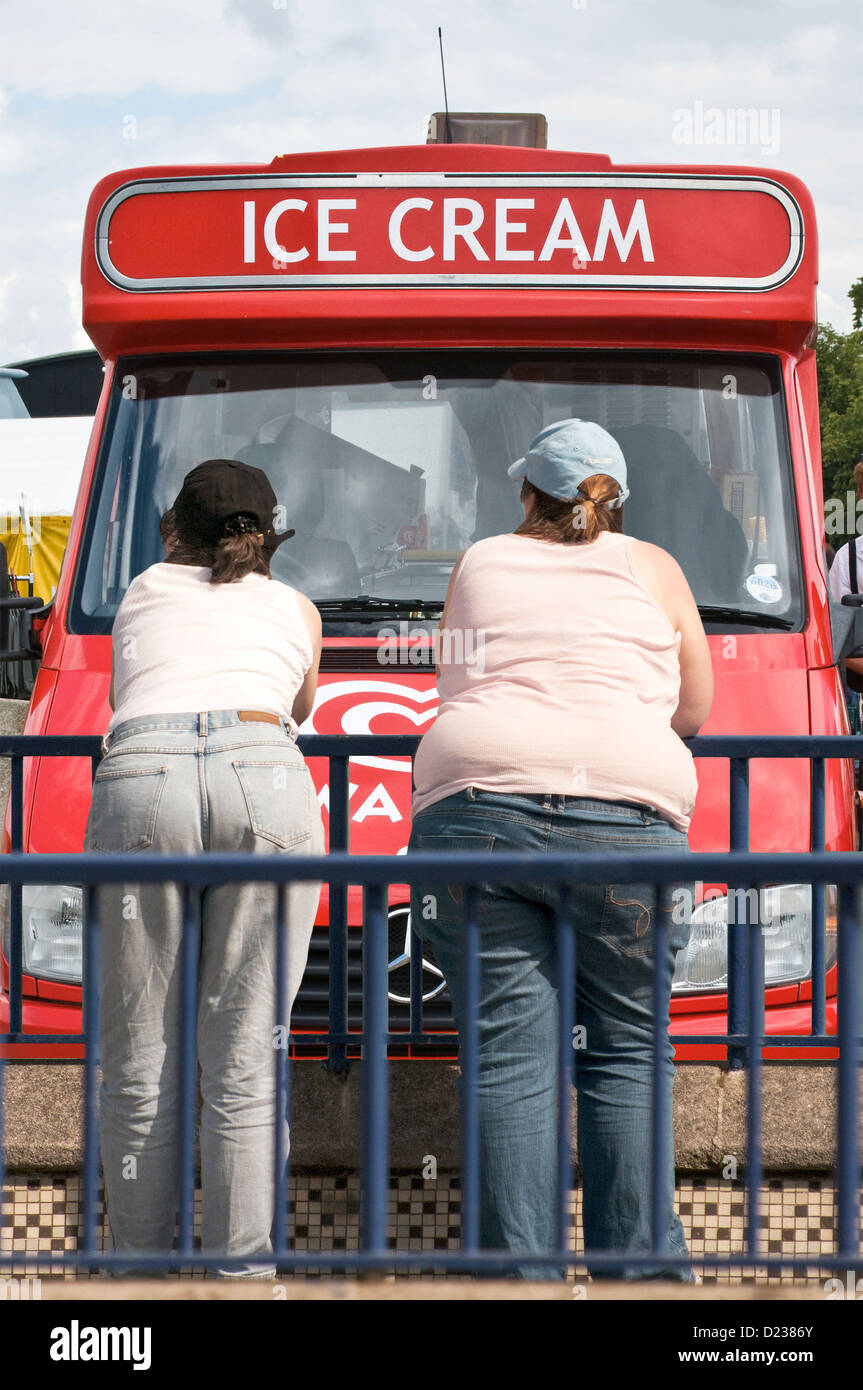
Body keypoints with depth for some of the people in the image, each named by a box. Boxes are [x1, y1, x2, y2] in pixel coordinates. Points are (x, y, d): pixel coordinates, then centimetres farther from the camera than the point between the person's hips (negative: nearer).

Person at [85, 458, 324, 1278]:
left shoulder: (142, 594, 31)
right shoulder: (296, 609, 30)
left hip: (139, 778, 0)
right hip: (266, 777, 0)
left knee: (137, 1054, 4)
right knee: (246, 1055, 1)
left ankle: (139, 1270, 6)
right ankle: (245, 1268, -2)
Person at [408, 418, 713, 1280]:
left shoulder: (478, 566, 21)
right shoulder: (652, 569, 18)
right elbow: (695, 710, 24)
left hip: (474, 804, 1)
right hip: (626, 821, -1)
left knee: (509, 1056, 0)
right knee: (627, 1053, 8)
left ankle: (519, 1270, -5)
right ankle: (638, 1261, 5)